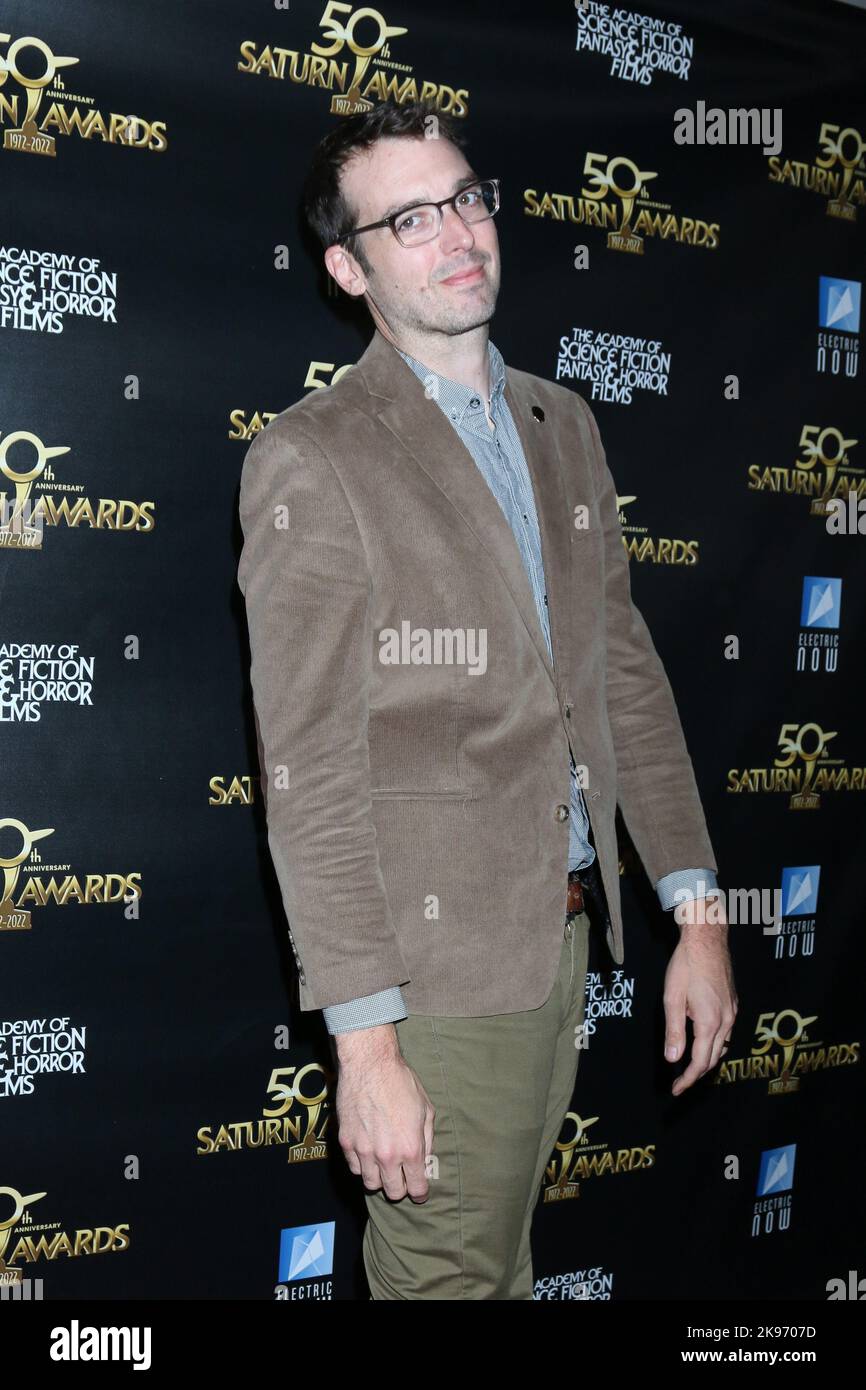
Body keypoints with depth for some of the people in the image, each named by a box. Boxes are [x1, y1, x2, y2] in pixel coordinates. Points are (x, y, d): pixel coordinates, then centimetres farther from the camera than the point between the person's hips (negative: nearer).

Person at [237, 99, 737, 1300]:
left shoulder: (564, 426, 10)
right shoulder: (311, 463, -13)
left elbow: (626, 670, 11)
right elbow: (309, 774, -16)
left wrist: (697, 910, 7)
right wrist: (365, 1043, -18)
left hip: (570, 932, 6)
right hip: (437, 969, -6)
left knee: (502, 1256, 21)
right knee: (447, 1274, 7)